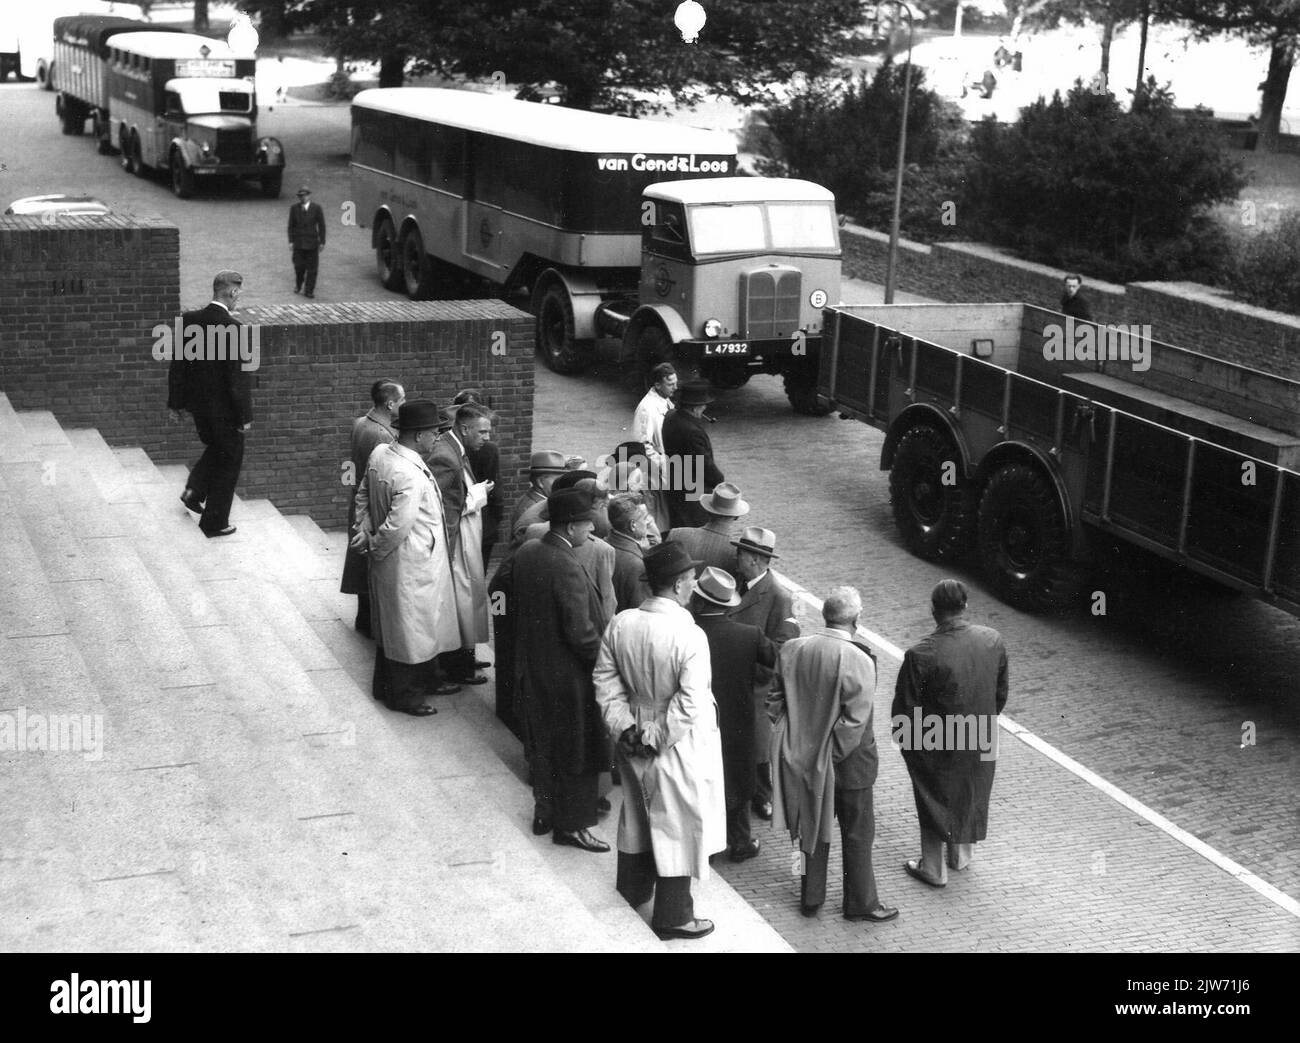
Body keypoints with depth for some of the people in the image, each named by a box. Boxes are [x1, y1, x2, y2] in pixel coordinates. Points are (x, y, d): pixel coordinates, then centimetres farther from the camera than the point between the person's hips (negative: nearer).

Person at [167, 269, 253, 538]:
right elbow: (239, 377, -20)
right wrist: (245, 416, -11)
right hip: (224, 408, -6)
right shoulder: (233, 328, -23)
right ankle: (214, 522, 18)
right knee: (229, 461, 11)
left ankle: (194, 491, 15)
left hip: (197, 403, 6)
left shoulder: (189, 321, -4)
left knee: (215, 448, 30)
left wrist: (174, 403, 12)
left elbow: (177, 365, 3)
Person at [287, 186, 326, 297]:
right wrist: (291, 241, -1)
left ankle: (309, 291, 5)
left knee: (312, 268, -2)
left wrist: (322, 242, -2)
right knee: (299, 266, 2)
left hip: (312, 242, -1)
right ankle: (298, 286, 27)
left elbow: (321, 225, 1)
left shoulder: (317, 208, -2)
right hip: (298, 243, 1)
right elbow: (291, 226, 6)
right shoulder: (294, 208, 2)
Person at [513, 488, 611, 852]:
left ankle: (544, 811, 35)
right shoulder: (566, 568, -27)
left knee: (544, 743, 22)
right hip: (568, 673, -8)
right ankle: (571, 824, 17)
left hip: (534, 667, 8)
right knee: (576, 750, 7)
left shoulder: (526, 552, -1)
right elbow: (580, 633, -25)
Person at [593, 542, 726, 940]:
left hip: (635, 737, 6)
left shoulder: (621, 624, -9)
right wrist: (658, 739, -16)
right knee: (677, 824, 10)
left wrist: (625, 726, -2)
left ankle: (632, 890, 45)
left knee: (639, 811, 26)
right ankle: (673, 915, 23)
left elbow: (605, 681, -2)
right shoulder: (690, 637, -26)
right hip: (678, 744, -6)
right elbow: (690, 704, -27)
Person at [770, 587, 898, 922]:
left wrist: (792, 741, 9)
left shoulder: (791, 649, -8)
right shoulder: (858, 661, -23)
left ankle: (811, 897, 33)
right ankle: (860, 903, 28)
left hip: (803, 757, 5)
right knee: (857, 834, 14)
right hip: (848, 763, -5)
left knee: (814, 827, 21)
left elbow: (776, 702, 1)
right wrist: (833, 754, -11)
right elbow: (854, 722, -23)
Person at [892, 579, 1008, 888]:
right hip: (980, 743, 4)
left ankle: (934, 869, 31)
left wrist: (904, 738, 1)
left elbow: (904, 709, -17)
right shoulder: (993, 641, -15)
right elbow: (1001, 693, 0)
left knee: (934, 801, 17)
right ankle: (961, 855, 45)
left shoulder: (921, 654, -28)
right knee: (970, 795, 25)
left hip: (935, 746, -4)